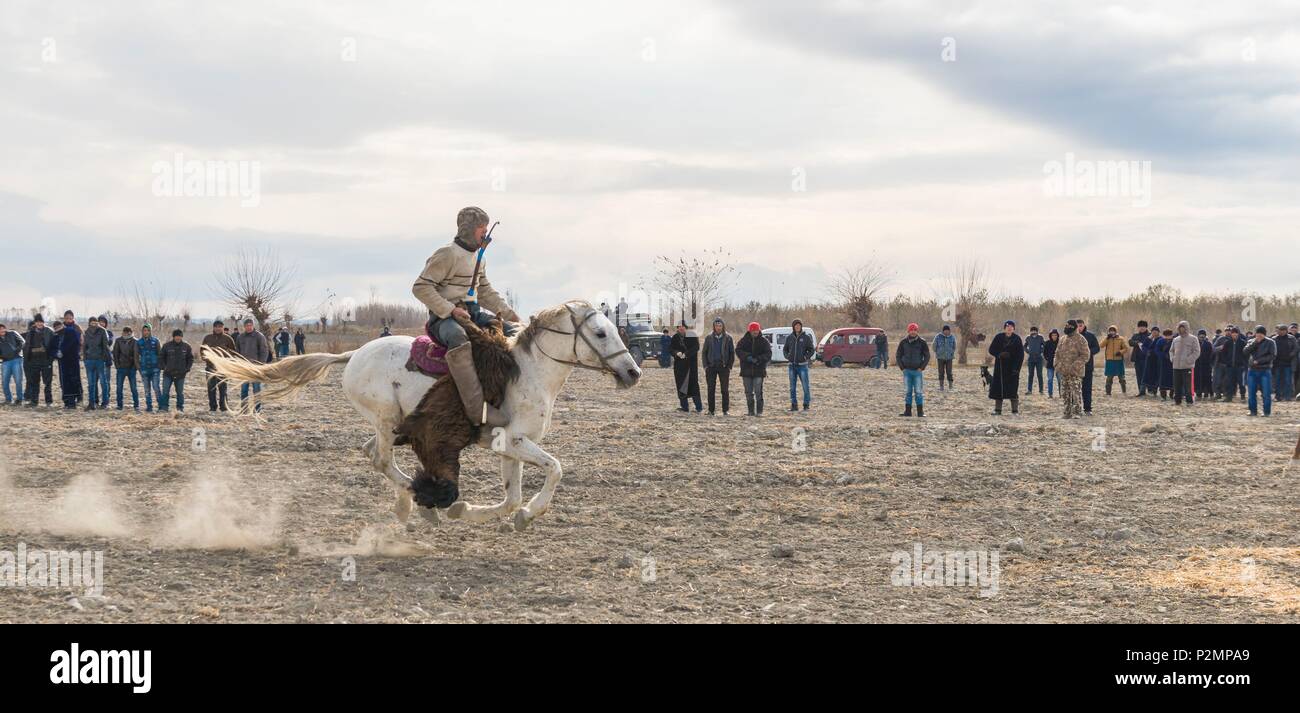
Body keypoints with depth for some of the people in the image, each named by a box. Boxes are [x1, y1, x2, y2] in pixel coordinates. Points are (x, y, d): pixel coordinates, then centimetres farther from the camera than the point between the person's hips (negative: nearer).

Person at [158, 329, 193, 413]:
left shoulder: (186, 347, 2)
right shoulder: (167, 346, -1)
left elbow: (190, 358, 11)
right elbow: (161, 357, 7)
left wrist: (187, 368, 0)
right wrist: (163, 367, -5)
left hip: (181, 374, 1)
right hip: (168, 374, -1)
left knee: (180, 392, 8)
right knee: (165, 391, -5)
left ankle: (180, 408, 16)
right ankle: (163, 408, -3)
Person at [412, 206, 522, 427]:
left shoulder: (479, 257, 17)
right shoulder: (448, 254, -11)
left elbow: (485, 291, 29)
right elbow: (421, 287, -15)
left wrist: (508, 313, 18)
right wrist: (450, 310, -22)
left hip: (473, 313, 10)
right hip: (444, 317, -10)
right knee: (459, 341, -42)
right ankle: (477, 407, -51)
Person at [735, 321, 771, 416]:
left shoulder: (763, 341, 4)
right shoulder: (744, 341, 6)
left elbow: (768, 354, -3)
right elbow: (738, 351, -7)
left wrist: (758, 359, -17)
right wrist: (747, 357, -22)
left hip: (759, 370, -2)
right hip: (746, 370, 2)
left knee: (758, 392, -10)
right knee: (748, 392, 6)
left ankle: (759, 411, -4)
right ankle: (751, 411, 14)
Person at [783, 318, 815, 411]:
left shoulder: (806, 337, 0)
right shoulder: (789, 338, 8)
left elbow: (812, 350, 2)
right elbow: (785, 349, 17)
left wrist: (806, 357, -11)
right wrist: (787, 356, 0)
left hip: (802, 365, -3)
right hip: (792, 365, 3)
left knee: (806, 386, -6)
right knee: (792, 387, 5)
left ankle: (806, 405, 0)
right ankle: (794, 405, 11)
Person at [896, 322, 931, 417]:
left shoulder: (922, 342, -1)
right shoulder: (903, 342, 4)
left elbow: (927, 356, 2)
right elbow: (898, 356, 10)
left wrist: (921, 367, -6)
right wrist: (902, 367, 0)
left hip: (918, 371, -2)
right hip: (907, 371, 2)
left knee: (919, 392, -3)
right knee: (907, 392, 5)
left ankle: (920, 412, 0)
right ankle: (907, 411, 10)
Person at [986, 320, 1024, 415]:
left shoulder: (1017, 339, 1)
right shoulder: (999, 337, 5)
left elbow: (1021, 355, -2)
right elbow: (991, 350, 5)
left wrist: (1016, 367, -12)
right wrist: (1000, 354, -15)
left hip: (1012, 367, -2)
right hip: (1000, 366, 2)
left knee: (1013, 388, -6)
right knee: (998, 387, 1)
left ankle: (1015, 409, -1)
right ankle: (997, 409, 7)